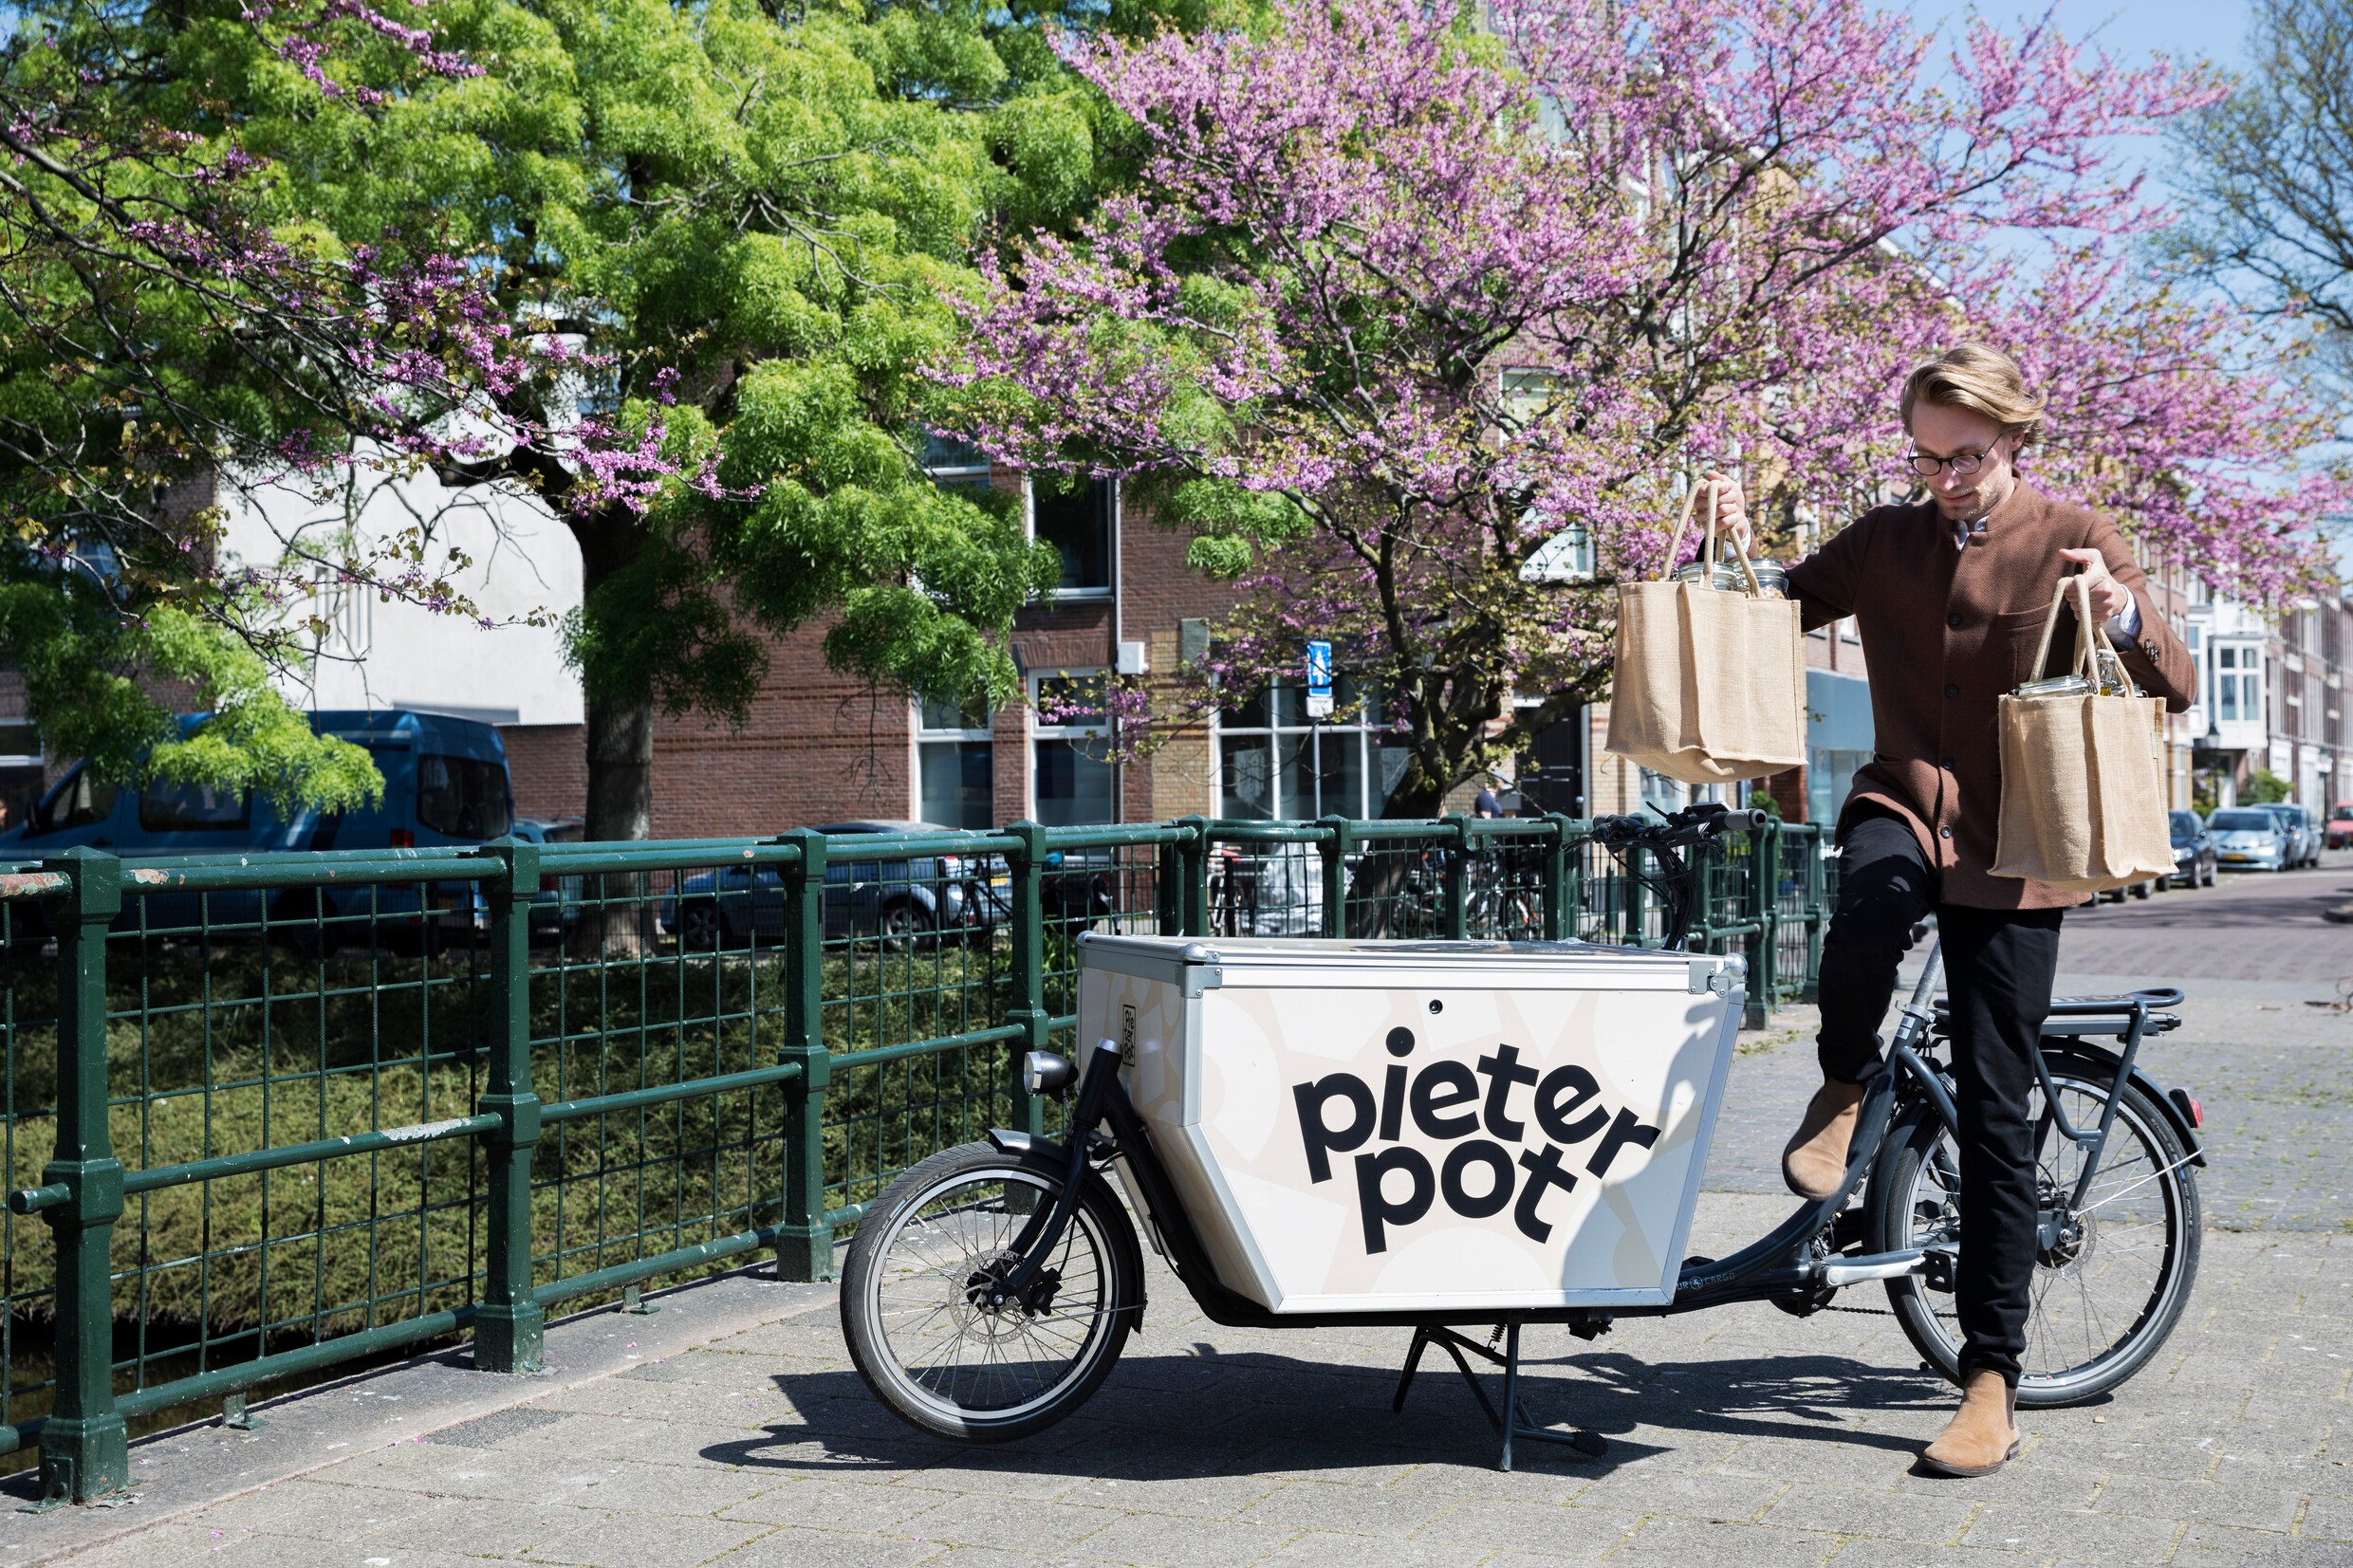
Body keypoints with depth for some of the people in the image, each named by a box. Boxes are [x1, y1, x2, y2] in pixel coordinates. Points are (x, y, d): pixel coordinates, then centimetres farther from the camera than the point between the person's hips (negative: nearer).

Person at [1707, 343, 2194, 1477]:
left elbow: (2175, 693, -4)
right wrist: (1735, 544, 0)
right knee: (1870, 914, -37)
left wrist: (2124, 615, -25)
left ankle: (1992, 1377, 7)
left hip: (2012, 843, -1)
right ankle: (1844, 1090, -5)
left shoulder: (2069, 540, 0)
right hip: (1902, 801, 1)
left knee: (1994, 1113, -2)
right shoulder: (1885, 542, 8)